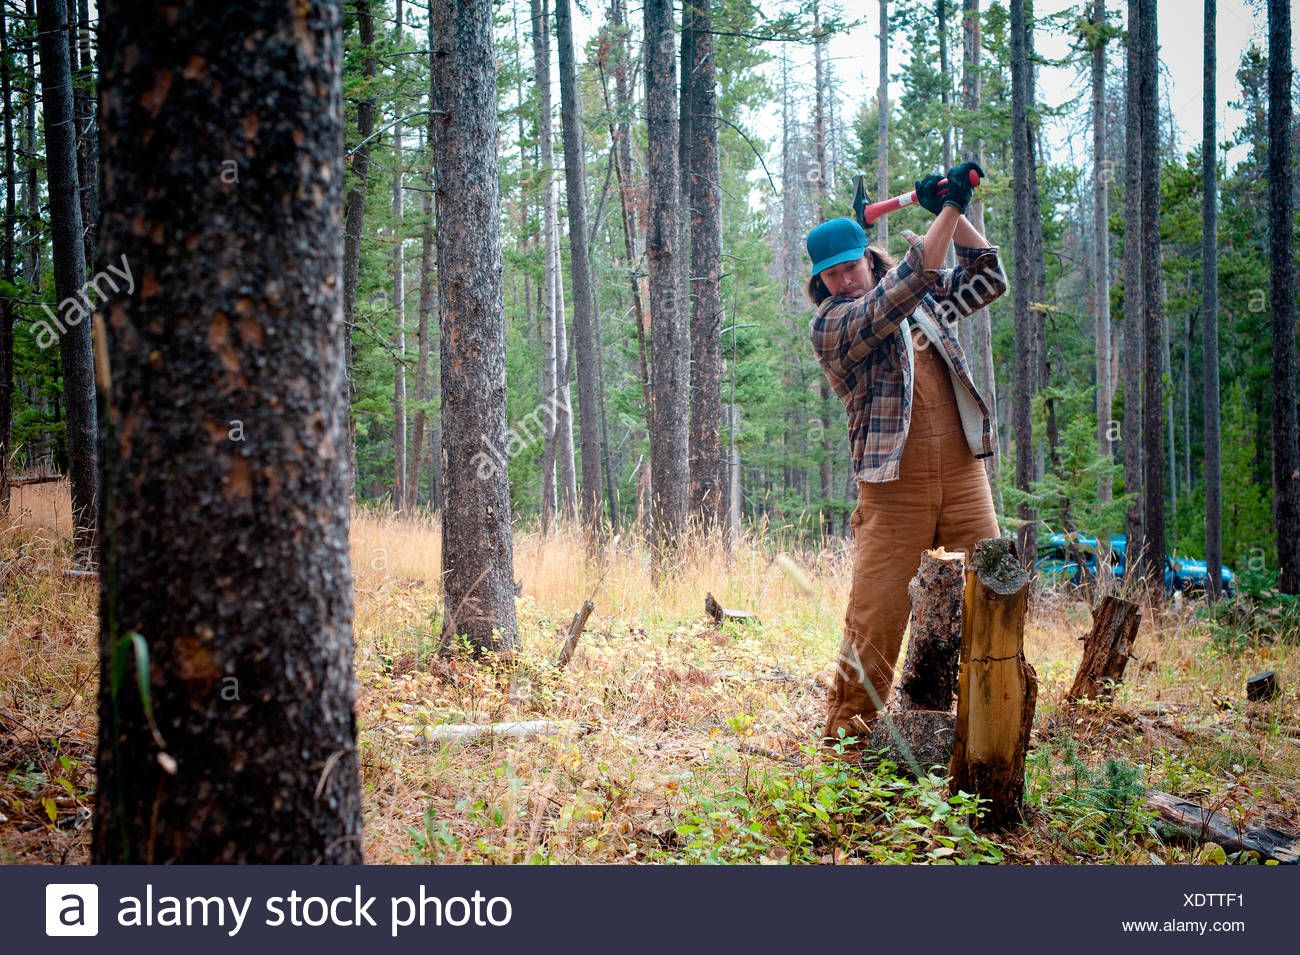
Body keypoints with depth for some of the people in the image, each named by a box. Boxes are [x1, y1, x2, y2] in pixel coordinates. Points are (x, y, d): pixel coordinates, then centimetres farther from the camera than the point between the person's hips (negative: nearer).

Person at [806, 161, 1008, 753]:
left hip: (963, 474, 5)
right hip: (893, 489, -5)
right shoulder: (829, 326, -6)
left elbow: (988, 279, 18)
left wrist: (955, 214, 6)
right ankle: (848, 734, 9)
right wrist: (948, 210, -11)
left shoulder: (924, 299, 14)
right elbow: (905, 285, -16)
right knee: (874, 614, -5)